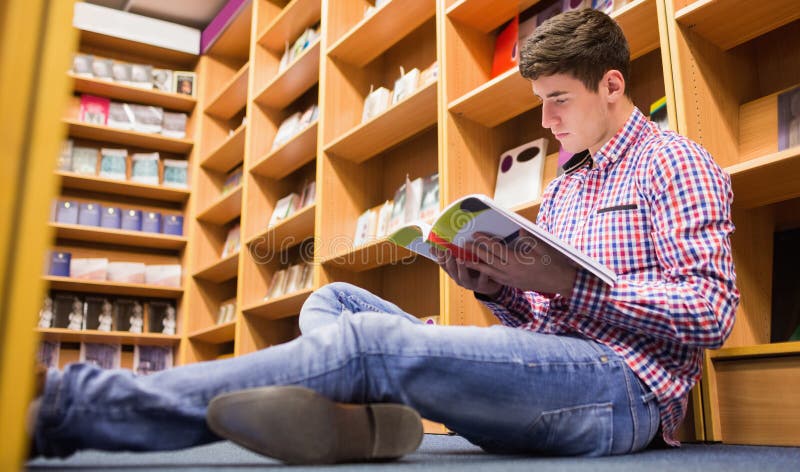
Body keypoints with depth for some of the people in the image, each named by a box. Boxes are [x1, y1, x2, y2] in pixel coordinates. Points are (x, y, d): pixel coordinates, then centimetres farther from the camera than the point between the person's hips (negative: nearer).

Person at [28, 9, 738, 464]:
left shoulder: (676, 162, 5)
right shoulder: (561, 190, 26)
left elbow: (713, 309, -8)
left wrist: (571, 284, -16)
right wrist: (495, 286, 2)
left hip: (621, 383, -8)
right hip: (541, 369, 8)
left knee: (367, 342, -28)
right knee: (335, 300, -2)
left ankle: (68, 404, -25)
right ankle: (355, 414, -35)